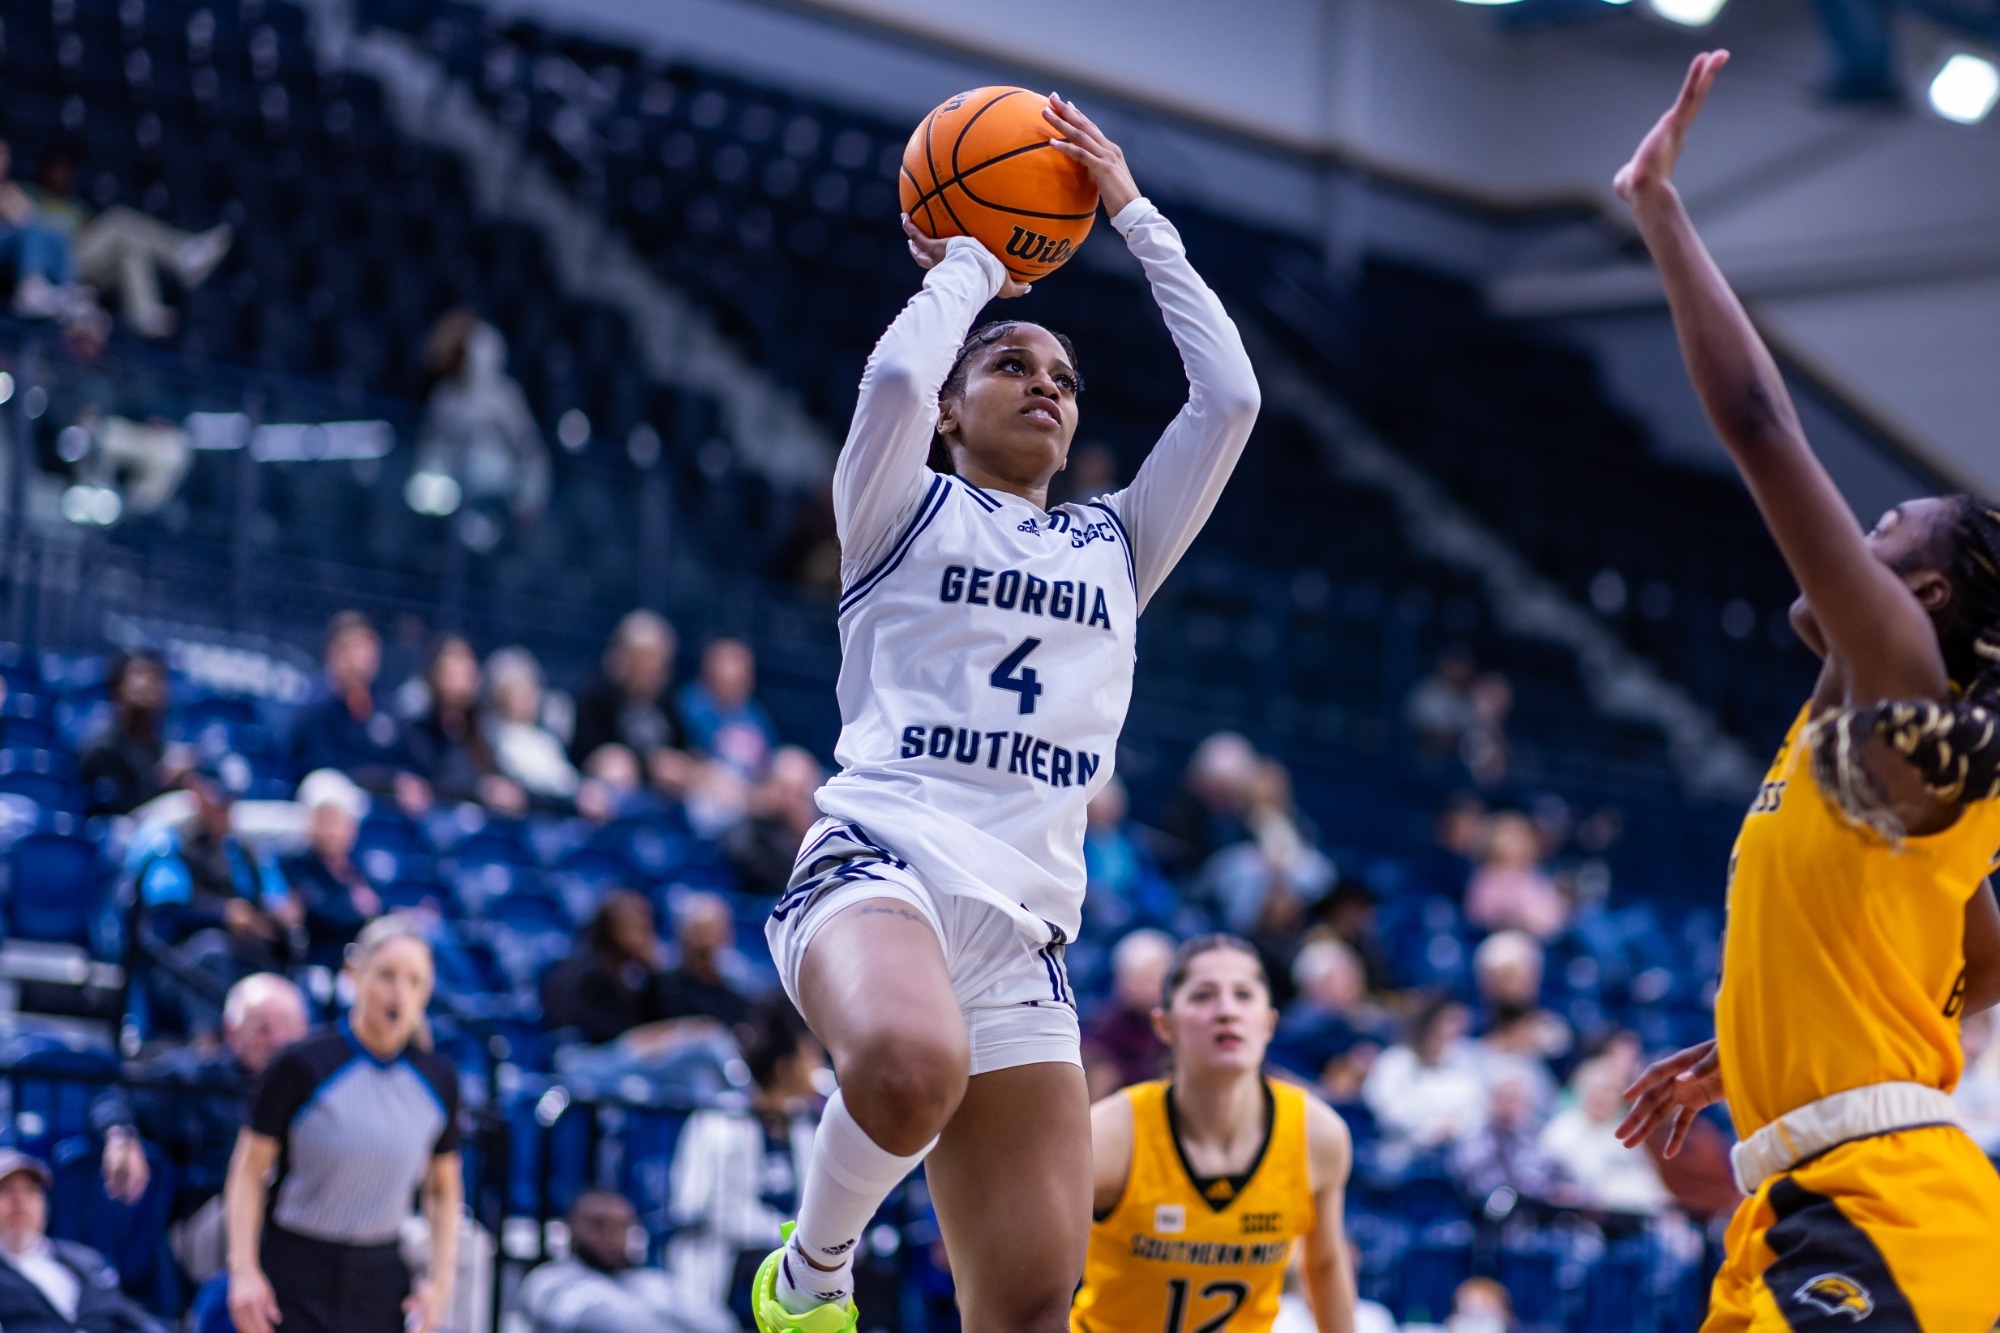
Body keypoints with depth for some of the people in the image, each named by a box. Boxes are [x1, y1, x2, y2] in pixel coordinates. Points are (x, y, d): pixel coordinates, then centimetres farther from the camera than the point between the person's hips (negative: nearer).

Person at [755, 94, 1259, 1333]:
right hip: (880, 863, -5)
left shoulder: (1114, 547, 26)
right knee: (910, 1067, -40)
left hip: (1023, 928, 5)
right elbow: (896, 373, -6)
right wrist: (970, 265, 13)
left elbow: (1230, 396, 16)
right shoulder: (905, 514, 15)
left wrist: (1135, 213, 21)